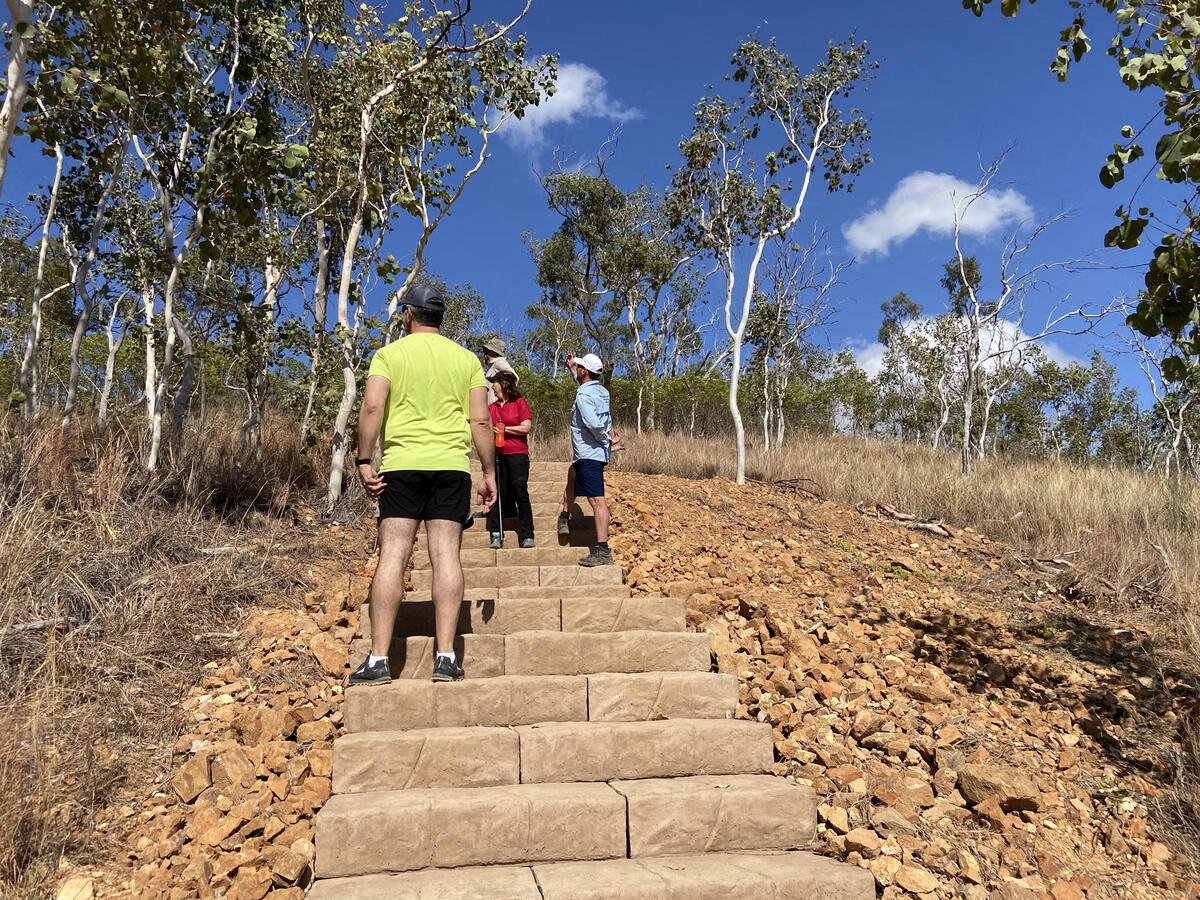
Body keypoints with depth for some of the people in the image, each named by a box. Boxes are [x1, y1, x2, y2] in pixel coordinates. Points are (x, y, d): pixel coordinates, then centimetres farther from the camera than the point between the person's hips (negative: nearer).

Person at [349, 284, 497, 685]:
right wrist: (490, 473, 10)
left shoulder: (389, 354, 6)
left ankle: (378, 659, -4)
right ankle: (446, 657, -3)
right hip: (452, 465, 2)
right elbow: (481, 420, 6)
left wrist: (363, 461, -4)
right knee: (446, 555, -1)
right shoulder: (466, 358, 12)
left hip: (401, 464, -1)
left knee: (392, 556, -3)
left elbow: (372, 407, -8)